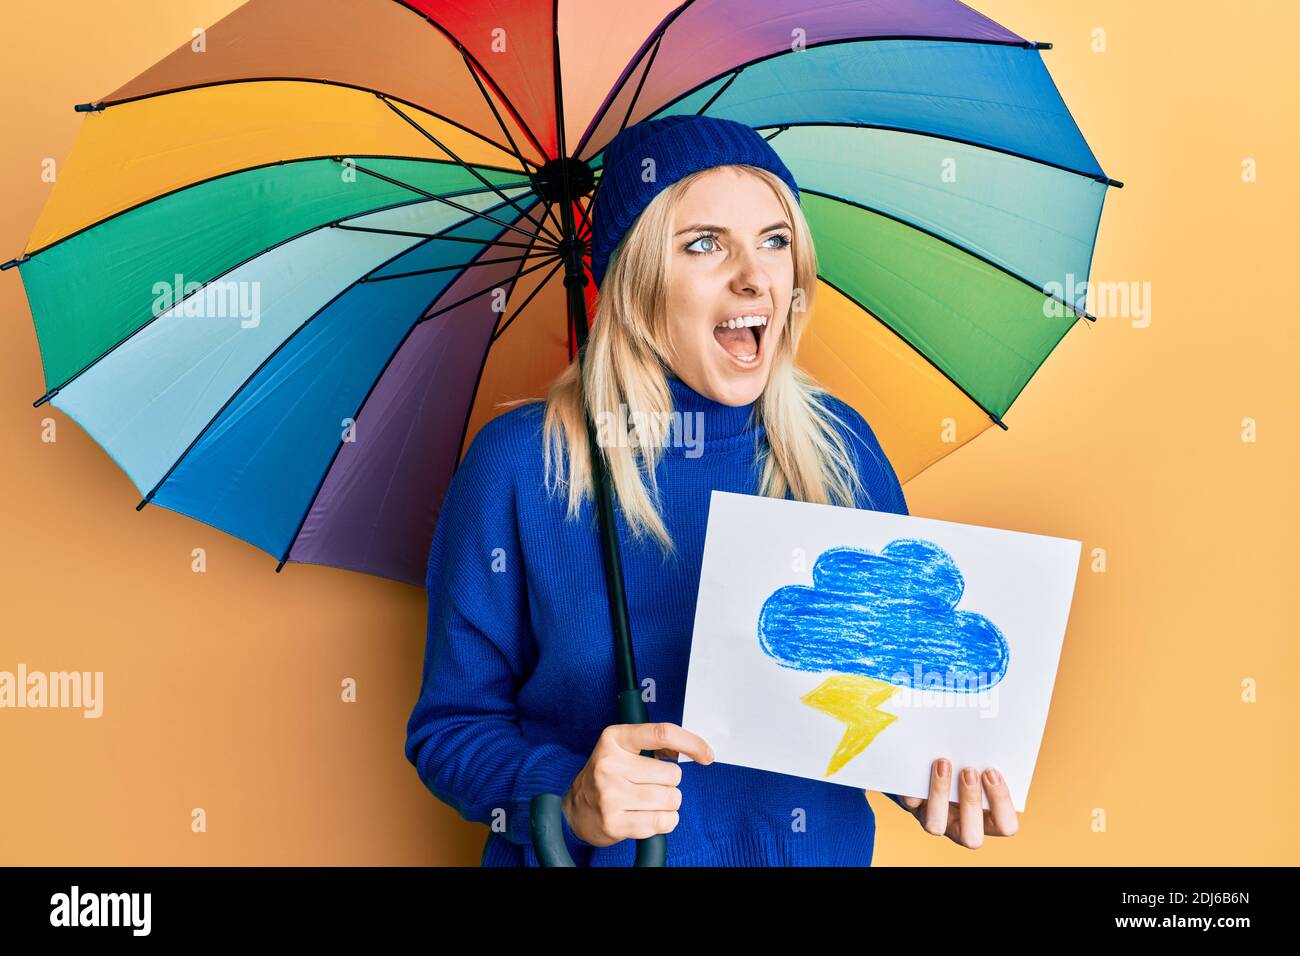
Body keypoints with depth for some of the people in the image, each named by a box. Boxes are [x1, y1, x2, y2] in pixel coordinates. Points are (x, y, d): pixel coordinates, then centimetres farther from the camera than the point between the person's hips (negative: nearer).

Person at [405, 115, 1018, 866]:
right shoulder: (521, 466, -14)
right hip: (607, 853, -2)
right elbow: (450, 726, -10)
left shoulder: (843, 450, -5)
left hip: (822, 847, 3)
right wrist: (572, 804, -26)